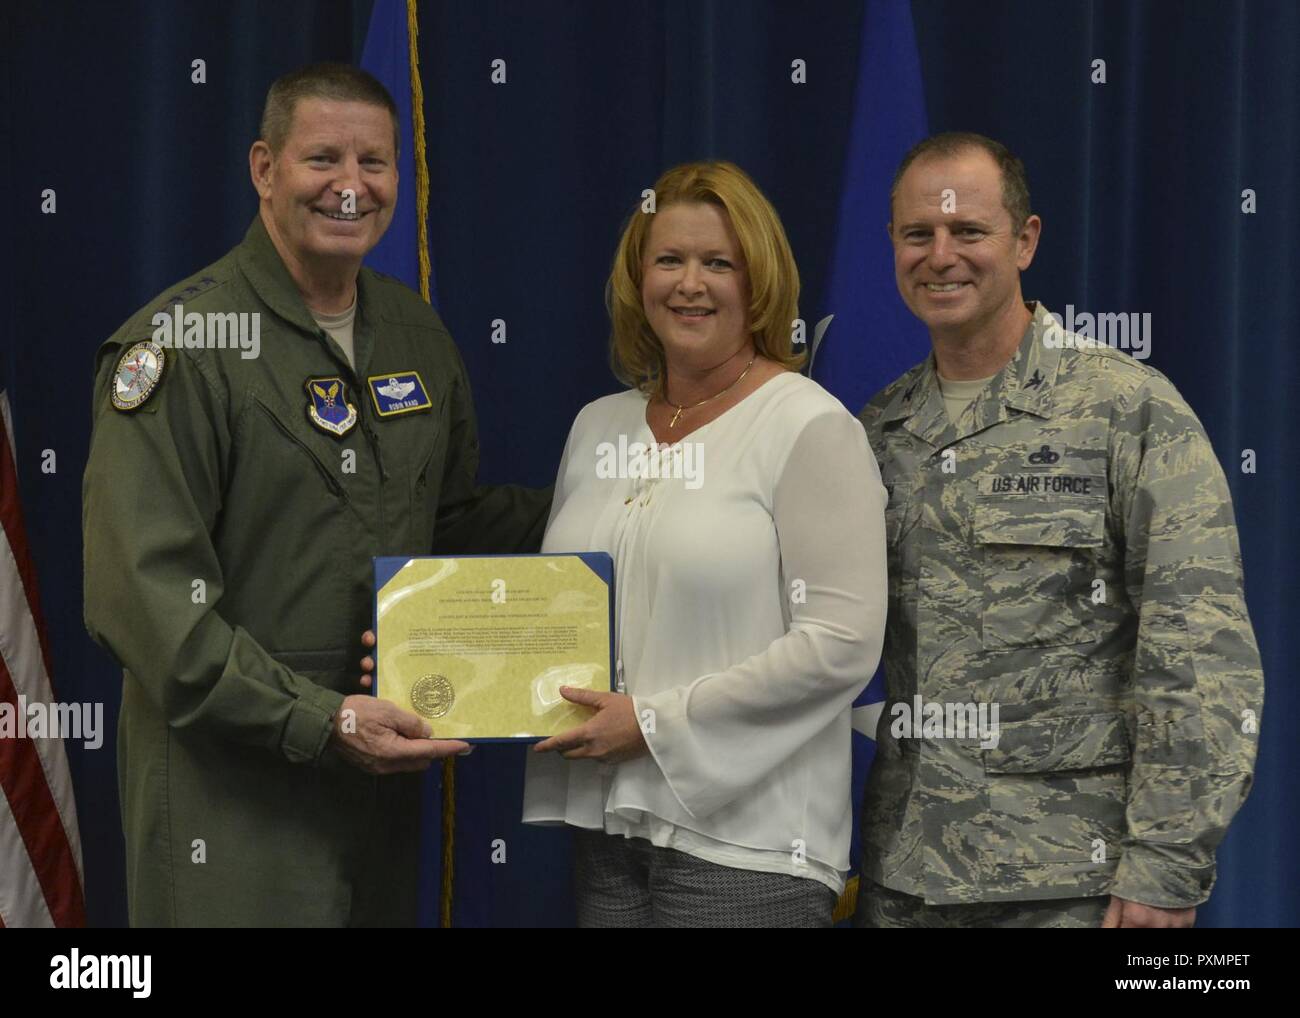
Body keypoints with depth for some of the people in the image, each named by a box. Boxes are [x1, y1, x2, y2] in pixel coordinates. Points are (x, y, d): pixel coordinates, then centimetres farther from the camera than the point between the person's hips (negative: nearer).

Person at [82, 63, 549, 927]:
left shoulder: (416, 332, 10)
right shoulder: (179, 345, -13)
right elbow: (144, 598, -19)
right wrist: (319, 721, -23)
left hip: (382, 767, 7)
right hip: (228, 790, -6)